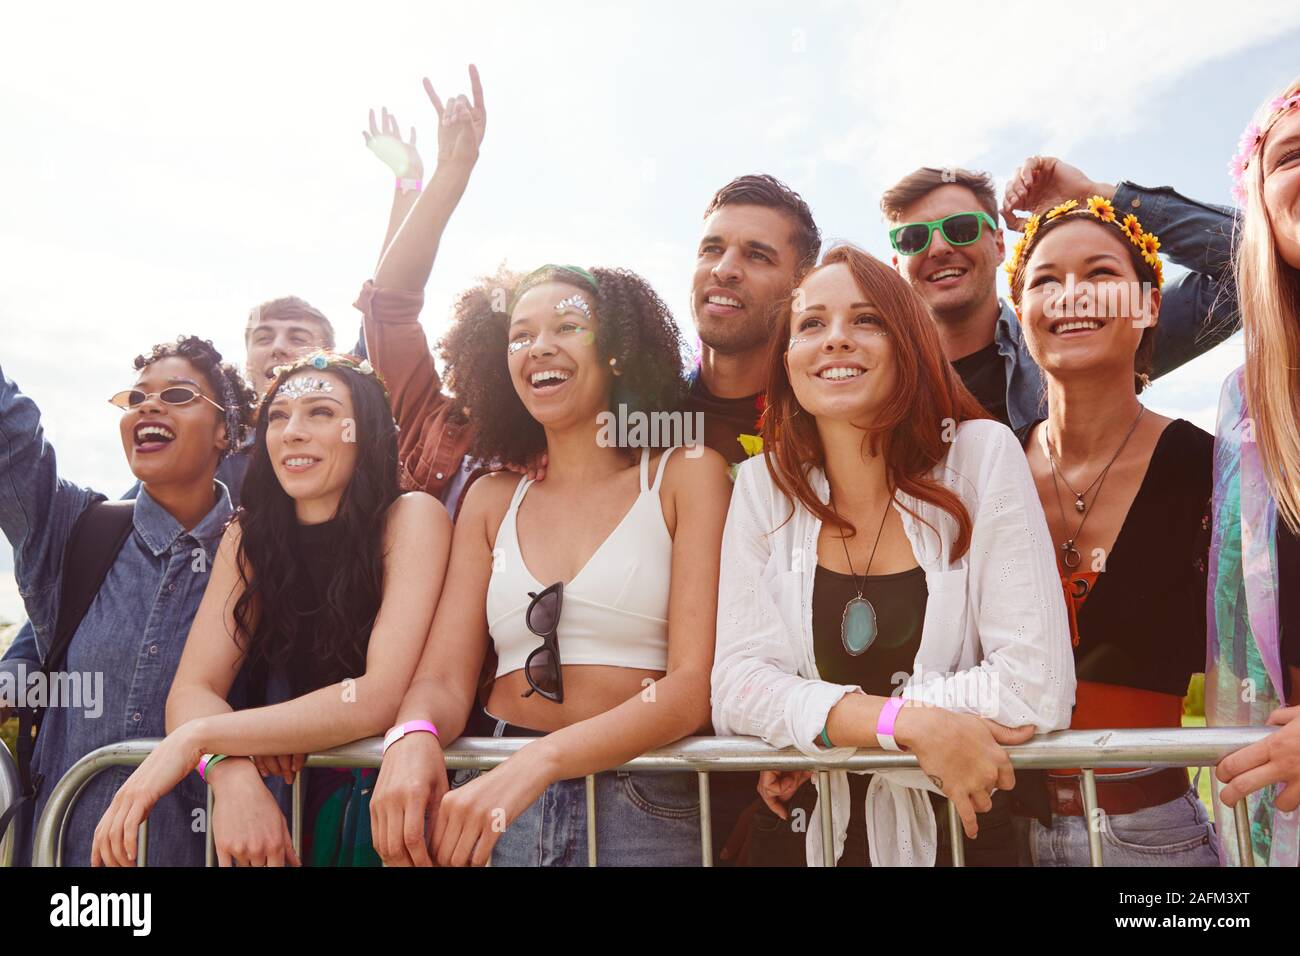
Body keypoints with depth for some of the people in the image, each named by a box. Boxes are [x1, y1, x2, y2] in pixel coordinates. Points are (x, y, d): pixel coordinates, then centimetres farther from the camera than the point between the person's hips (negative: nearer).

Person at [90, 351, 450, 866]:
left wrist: (196, 738, -21)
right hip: (288, 797, 3)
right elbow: (192, 689, -3)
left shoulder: (412, 518, -10)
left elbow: (382, 696, -18)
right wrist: (231, 773, -24)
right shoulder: (249, 535, 4)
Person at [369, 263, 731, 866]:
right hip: (489, 798, 2)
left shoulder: (686, 473, 0)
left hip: (642, 809, -2)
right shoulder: (491, 500, 10)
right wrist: (412, 738, -18)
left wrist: (542, 759, -22)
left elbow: (697, 683, -9)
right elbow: (444, 677, 4)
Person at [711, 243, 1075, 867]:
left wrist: (818, 725, -6)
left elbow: (1038, 685, -8)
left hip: (965, 827, -1)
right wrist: (908, 722, -16)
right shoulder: (762, 485, 4)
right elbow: (736, 685, -2)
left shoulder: (985, 455, -3)